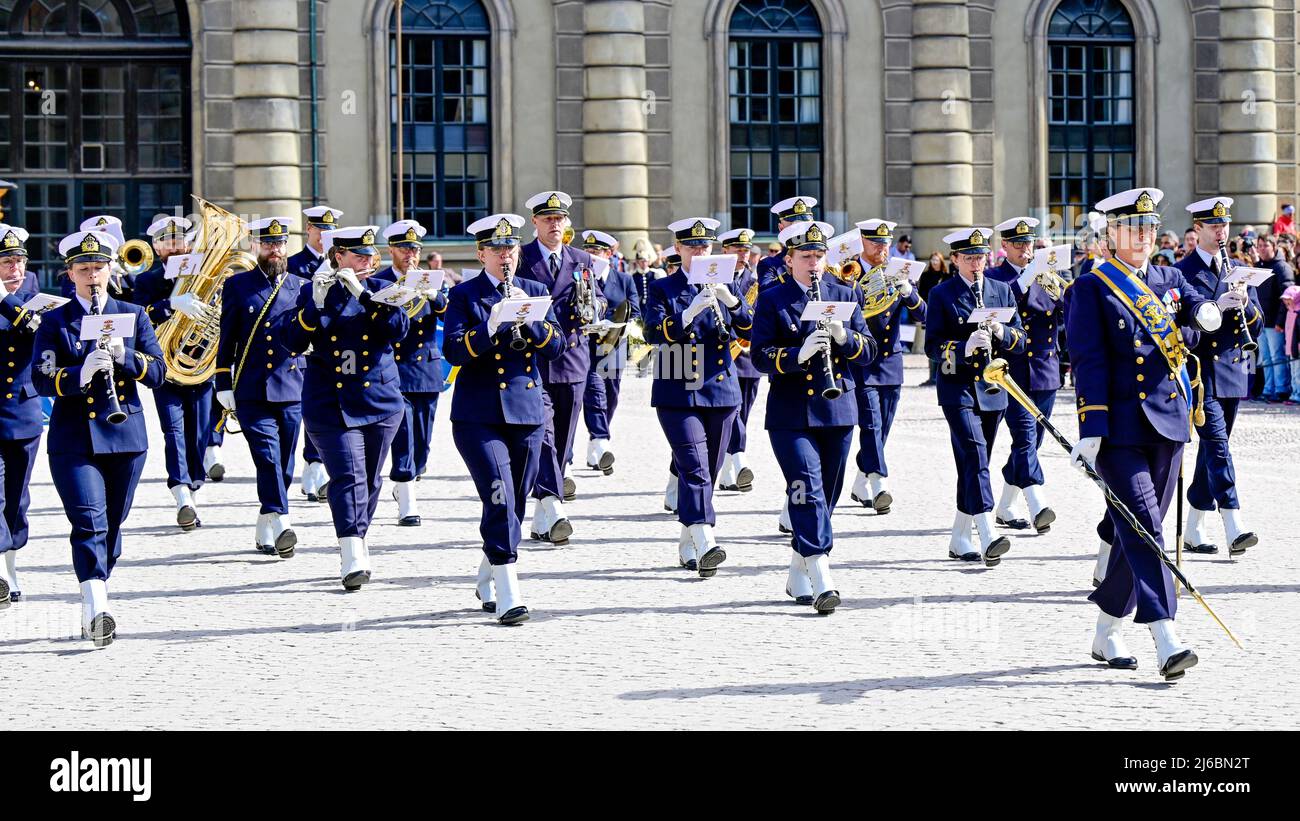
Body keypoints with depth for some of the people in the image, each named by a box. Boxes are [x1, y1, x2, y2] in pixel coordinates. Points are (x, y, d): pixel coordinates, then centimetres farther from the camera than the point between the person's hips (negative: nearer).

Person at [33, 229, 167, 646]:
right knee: (89, 521, -16)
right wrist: (82, 372, -25)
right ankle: (96, 609, -25)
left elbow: (157, 372, 2)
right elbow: (42, 380, -7)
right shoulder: (54, 322, 4)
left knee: (111, 525, 9)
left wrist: (124, 355, -16)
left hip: (126, 436, 3)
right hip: (74, 439, -3)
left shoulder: (133, 315, 10)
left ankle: (93, 612, 22)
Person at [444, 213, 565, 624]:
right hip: (479, 415, -4)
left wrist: (528, 318, -14)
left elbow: (556, 345, 2)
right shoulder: (464, 296, 2)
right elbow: (453, 351, -10)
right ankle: (508, 594, -18)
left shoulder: (536, 292, 12)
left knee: (515, 504, 11)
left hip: (527, 412, 4)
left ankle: (487, 582, 30)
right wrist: (490, 326, -25)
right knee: (500, 498, -17)